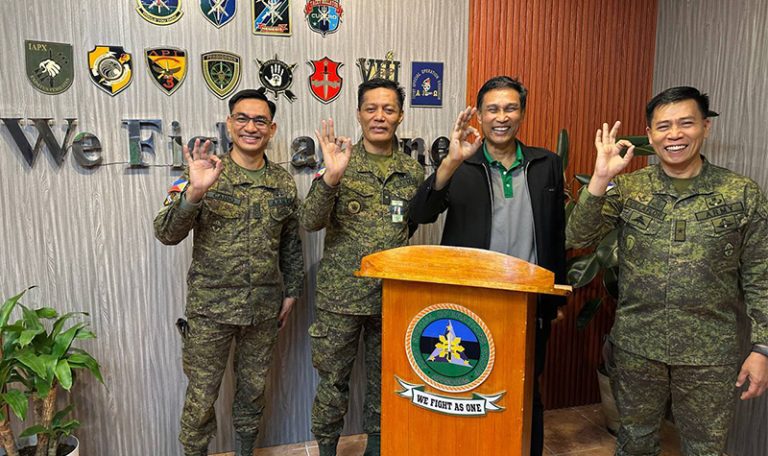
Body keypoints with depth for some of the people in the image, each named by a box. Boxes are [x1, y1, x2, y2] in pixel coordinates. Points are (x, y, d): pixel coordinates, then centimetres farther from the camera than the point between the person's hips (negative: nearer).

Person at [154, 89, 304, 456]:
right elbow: (166, 234, -15)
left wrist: (291, 291, 11)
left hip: (264, 307, 3)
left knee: (253, 388, 18)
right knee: (202, 395, 9)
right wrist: (194, 192, -30)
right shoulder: (205, 175, -7)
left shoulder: (284, 183, 3)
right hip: (210, 306, -3)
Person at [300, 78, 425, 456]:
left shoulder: (412, 171, 6)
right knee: (332, 382, 9)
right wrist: (331, 176, -29)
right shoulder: (339, 163, -4)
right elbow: (310, 222, -16)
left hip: (393, 296, 3)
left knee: (384, 381, 16)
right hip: (340, 296, -3)